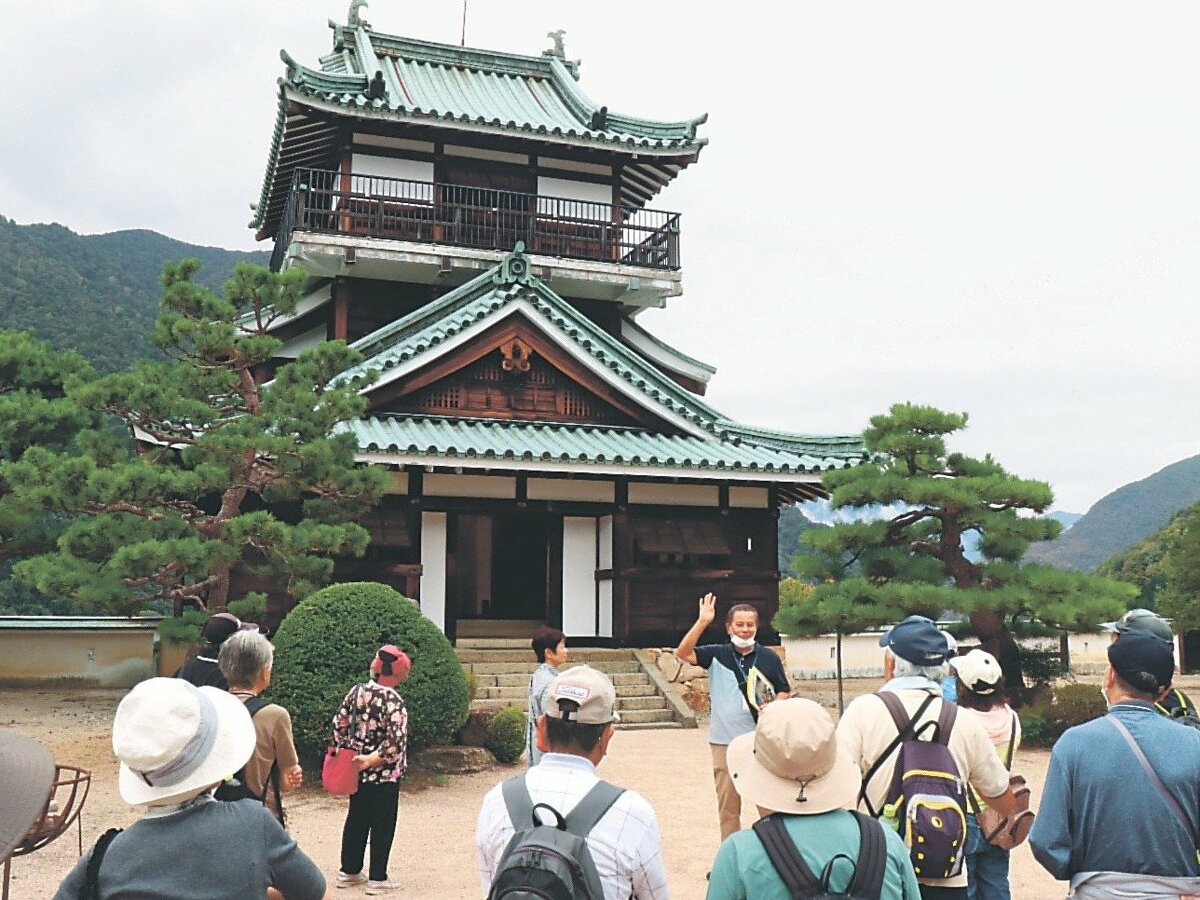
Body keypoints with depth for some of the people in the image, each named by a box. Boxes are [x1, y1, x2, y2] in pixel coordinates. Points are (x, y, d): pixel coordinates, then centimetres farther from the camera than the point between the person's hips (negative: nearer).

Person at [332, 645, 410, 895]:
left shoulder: (357, 691, 1)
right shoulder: (393, 700, -19)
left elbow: (339, 724, 7)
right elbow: (395, 741, -26)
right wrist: (371, 760, -16)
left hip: (356, 771, 7)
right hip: (384, 774, -7)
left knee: (356, 820, 18)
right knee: (382, 825, 5)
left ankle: (349, 872, 27)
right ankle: (377, 879, 12)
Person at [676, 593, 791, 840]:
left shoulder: (769, 657, 3)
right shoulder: (716, 655, -1)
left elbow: (784, 690, 11)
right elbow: (683, 653, -15)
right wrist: (703, 621, -23)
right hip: (725, 742, 0)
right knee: (728, 804, 9)